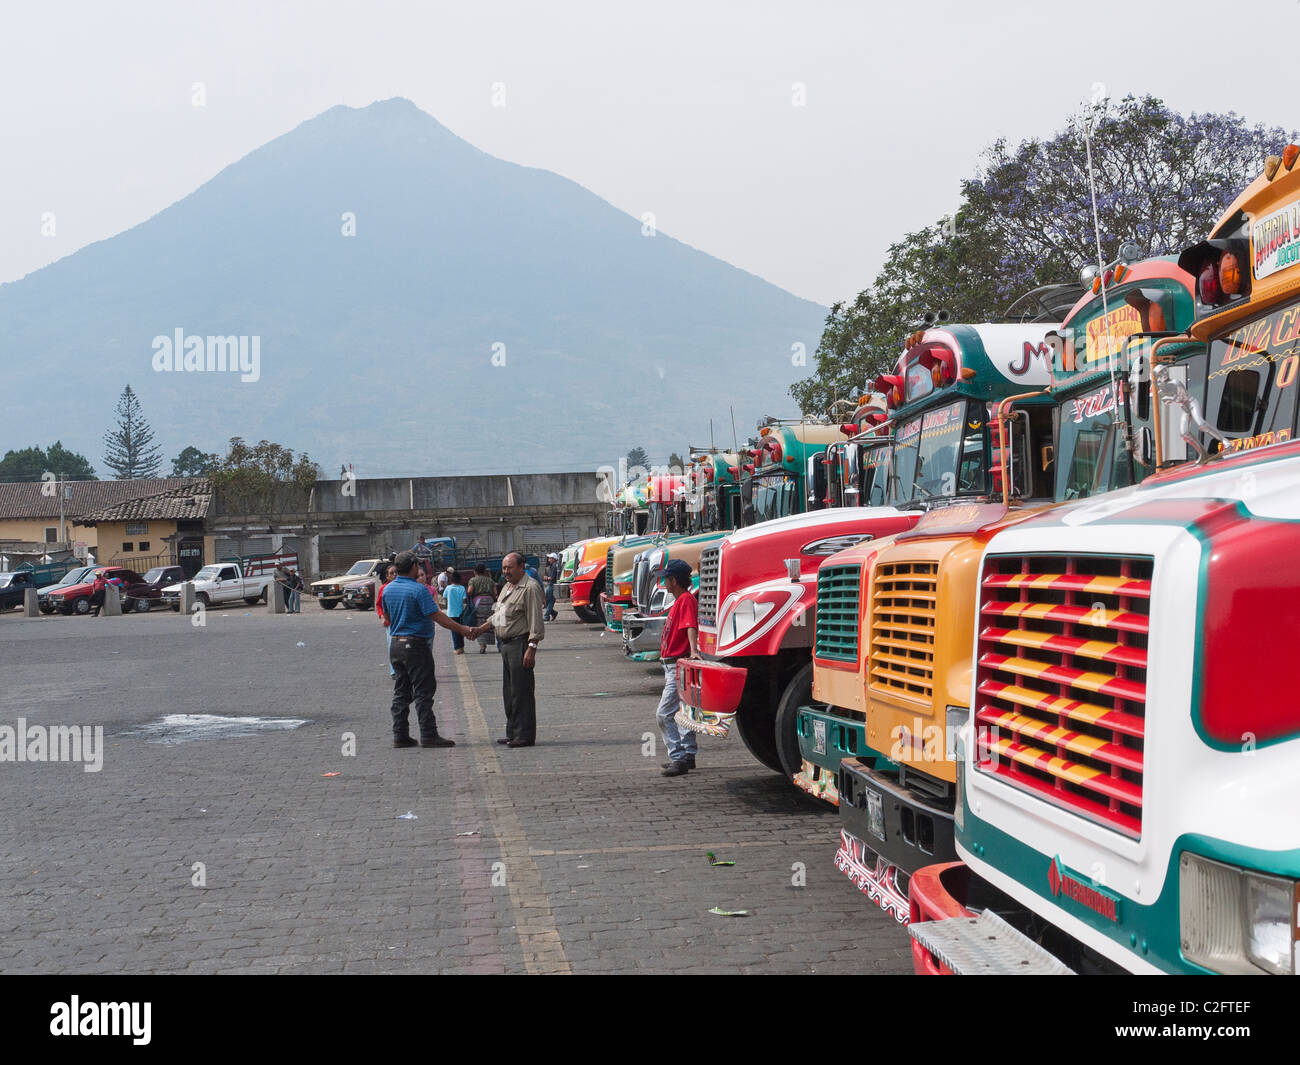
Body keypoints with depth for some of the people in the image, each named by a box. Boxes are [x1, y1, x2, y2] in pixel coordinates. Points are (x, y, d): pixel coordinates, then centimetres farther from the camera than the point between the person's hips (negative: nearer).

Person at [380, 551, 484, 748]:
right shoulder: (418, 589, -15)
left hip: (395, 645, 7)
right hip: (415, 645, -7)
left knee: (400, 693, 11)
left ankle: (400, 735, 11)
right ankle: (428, 735, -3)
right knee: (423, 692, -3)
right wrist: (463, 630, -15)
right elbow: (437, 617, -18)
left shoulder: (388, 589, 7)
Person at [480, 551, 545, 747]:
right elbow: (497, 615, 27)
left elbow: (536, 621, -17)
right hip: (506, 644, 10)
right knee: (509, 692, 13)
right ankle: (513, 733, 21)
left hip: (521, 644, -10)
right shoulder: (507, 587, 18)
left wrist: (531, 648, -22)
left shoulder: (530, 588, -12)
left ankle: (524, 736, -5)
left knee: (521, 692, -8)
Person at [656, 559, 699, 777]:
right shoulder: (679, 600, 16)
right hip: (673, 666, 11)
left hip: (680, 665, -11)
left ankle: (678, 758, -14)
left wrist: (693, 651, -46)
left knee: (665, 714, -14)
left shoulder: (686, 599, -16)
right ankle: (687, 756, 26)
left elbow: (691, 626, -32)